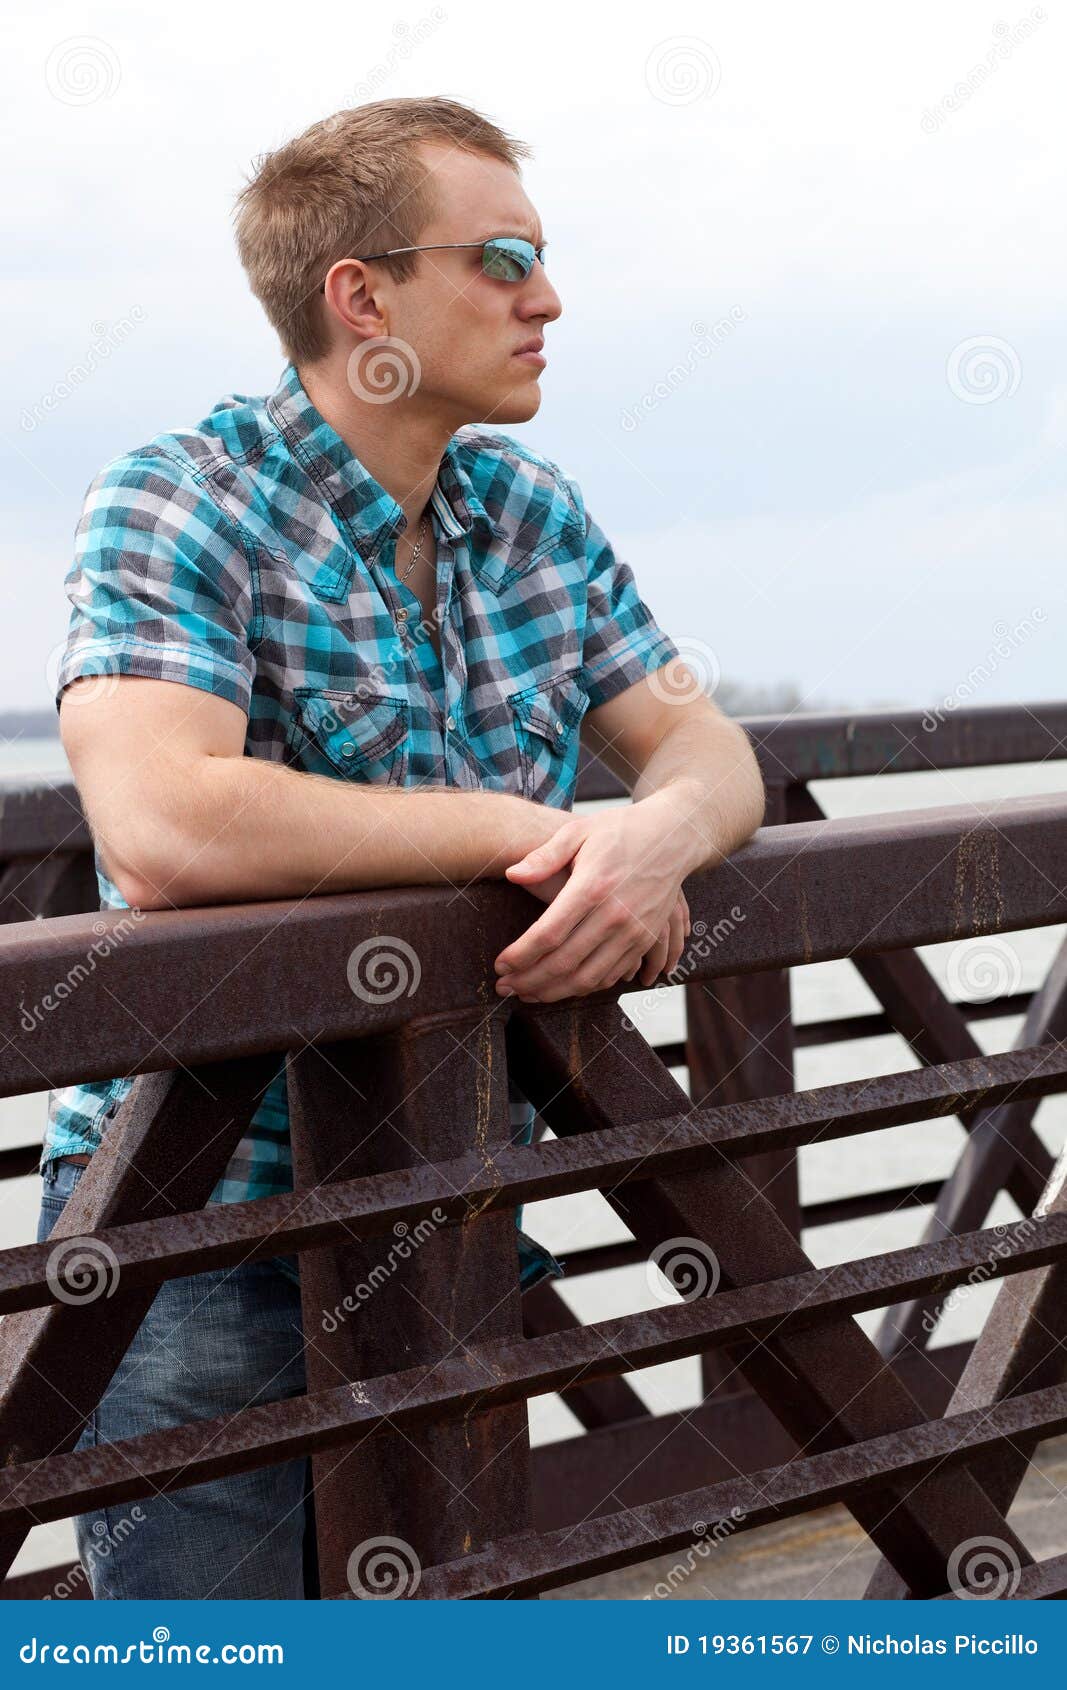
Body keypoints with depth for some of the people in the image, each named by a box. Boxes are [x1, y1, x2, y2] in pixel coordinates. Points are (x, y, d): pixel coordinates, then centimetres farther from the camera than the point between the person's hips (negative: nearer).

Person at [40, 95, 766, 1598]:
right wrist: (533, 828, -24)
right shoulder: (181, 505, -15)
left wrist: (655, 838, -20)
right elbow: (161, 829, -31)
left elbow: (709, 749, 6)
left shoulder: (536, 512, 6)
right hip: (204, 1240, -6)